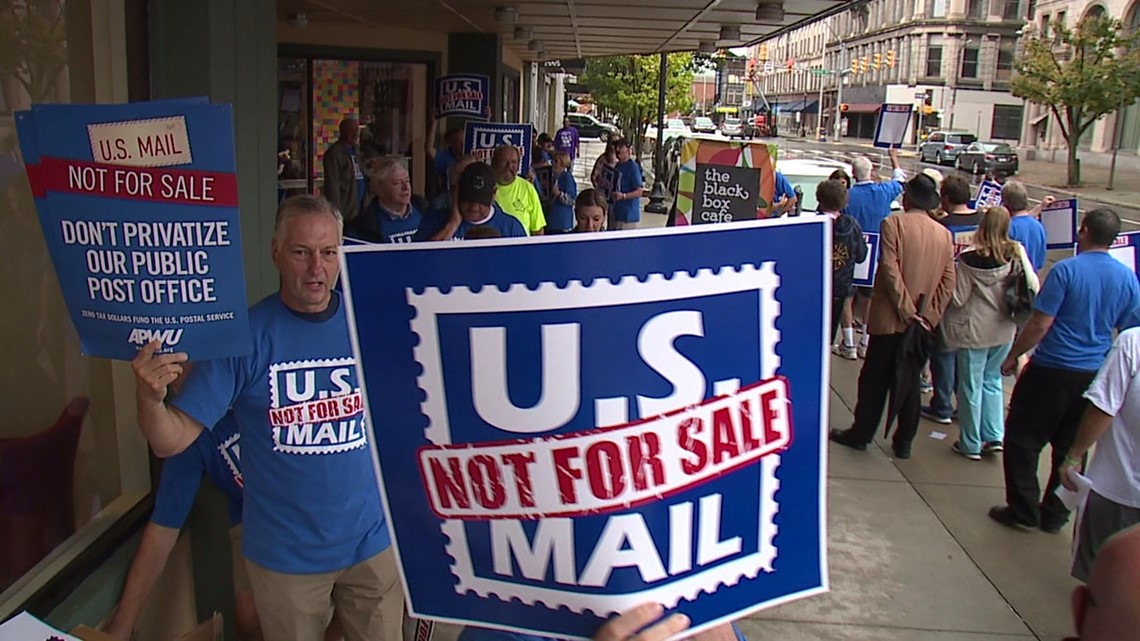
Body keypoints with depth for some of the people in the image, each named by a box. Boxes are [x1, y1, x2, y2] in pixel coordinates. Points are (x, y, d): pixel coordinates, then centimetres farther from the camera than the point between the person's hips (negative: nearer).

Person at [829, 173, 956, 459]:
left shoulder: (893, 224, -10)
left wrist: (906, 310, -13)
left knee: (875, 379, 7)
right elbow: (948, 282, 0)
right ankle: (904, 442, 18)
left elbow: (890, 269, -18)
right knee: (909, 381, 12)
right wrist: (928, 316, -1)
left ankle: (861, 434, 16)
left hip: (890, 318, -4)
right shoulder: (944, 234, 4)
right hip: (921, 323, 4)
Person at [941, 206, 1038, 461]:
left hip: (974, 331, -4)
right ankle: (994, 436, 18)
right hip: (1005, 330, 4)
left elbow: (958, 299, -14)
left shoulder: (969, 258, -18)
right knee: (992, 380, 21)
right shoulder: (1017, 253, -9)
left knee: (971, 386, 8)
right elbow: (1033, 287, -6)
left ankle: (971, 444, 17)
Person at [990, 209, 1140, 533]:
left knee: (1022, 439, 7)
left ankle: (1024, 511, 10)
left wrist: (1012, 356, -4)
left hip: (1052, 370, -5)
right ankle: (1055, 515, 22)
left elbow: (1040, 325, -16)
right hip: (1095, 375, 6)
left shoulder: (1066, 270, -15)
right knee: (1071, 447, 15)